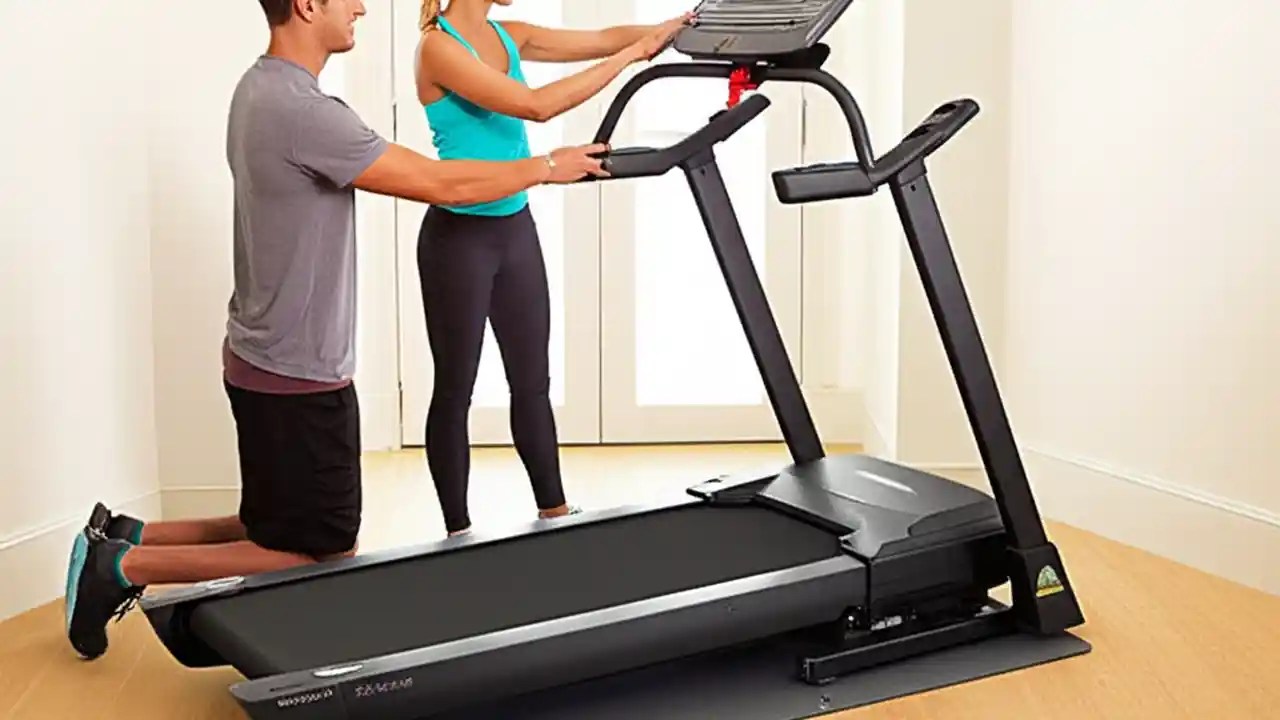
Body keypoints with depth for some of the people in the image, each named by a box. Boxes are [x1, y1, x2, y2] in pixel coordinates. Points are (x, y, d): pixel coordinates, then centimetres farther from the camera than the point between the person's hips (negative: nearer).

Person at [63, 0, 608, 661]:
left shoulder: (263, 87, 9)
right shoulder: (300, 109, -23)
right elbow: (441, 185, -20)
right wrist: (547, 167, -7)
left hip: (270, 360, 10)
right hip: (297, 377, -10)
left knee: (282, 535, 20)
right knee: (319, 557, 3)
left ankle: (125, 536, 21)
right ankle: (125, 567, 7)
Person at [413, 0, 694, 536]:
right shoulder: (439, 47, -15)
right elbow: (537, 106, -25)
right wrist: (633, 55, -22)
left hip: (515, 227, 7)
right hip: (460, 236, -7)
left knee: (532, 381, 14)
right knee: (455, 389, 5)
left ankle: (555, 513, 27)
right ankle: (458, 531, 19)